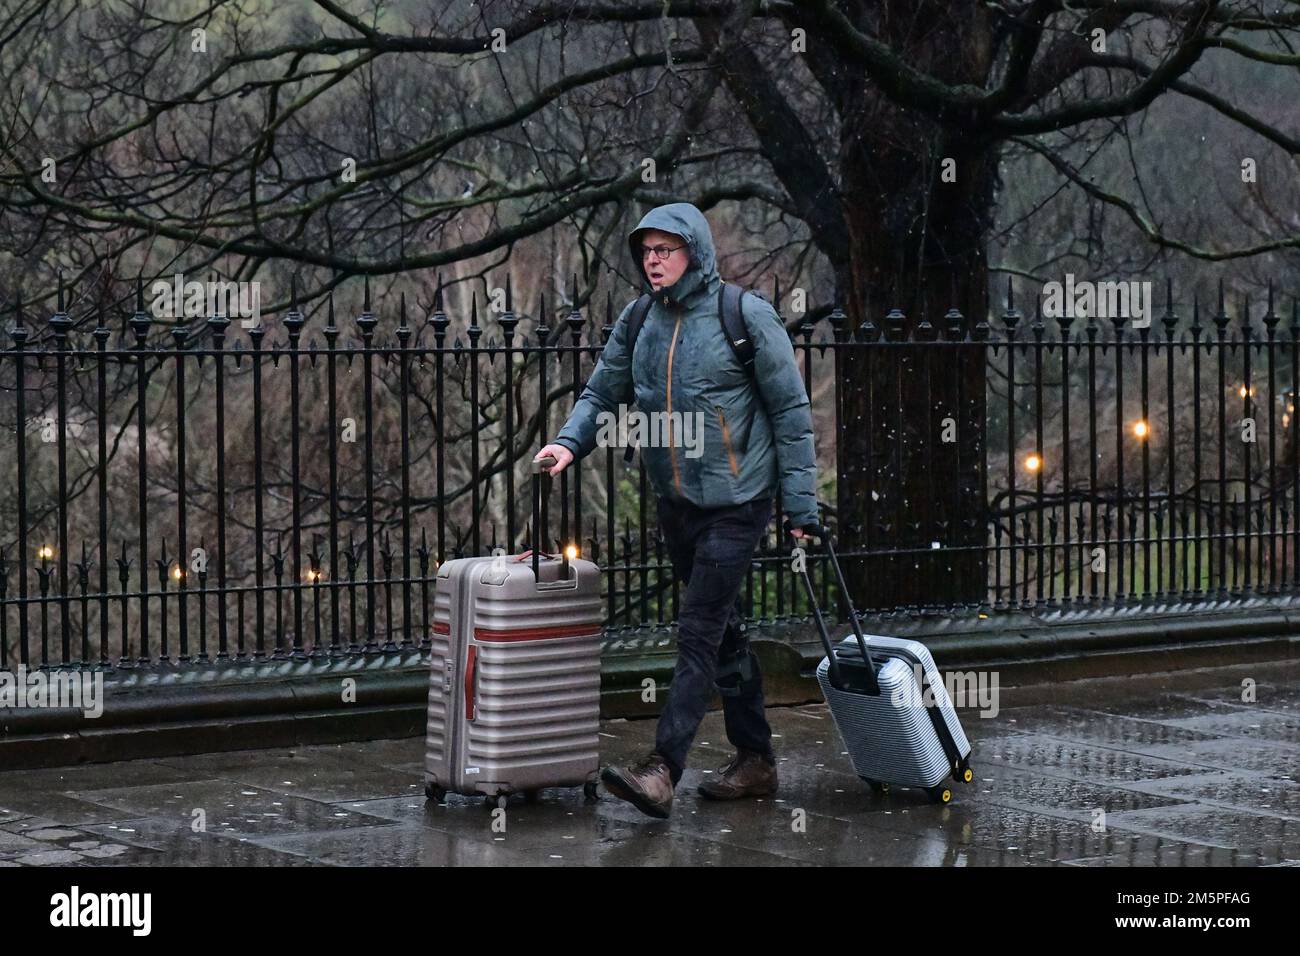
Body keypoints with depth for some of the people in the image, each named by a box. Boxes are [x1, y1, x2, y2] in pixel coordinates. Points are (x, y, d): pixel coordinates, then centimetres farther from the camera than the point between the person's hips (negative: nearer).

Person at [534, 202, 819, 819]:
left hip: (736, 502, -7)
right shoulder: (639, 322, 5)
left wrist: (799, 504, -9)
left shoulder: (746, 317, -11)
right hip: (676, 502, 7)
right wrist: (570, 442, -10)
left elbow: (791, 412, -7)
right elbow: (602, 394, 12)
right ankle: (755, 762, 25)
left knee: (698, 632, -12)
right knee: (723, 630, 14)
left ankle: (662, 771, -16)